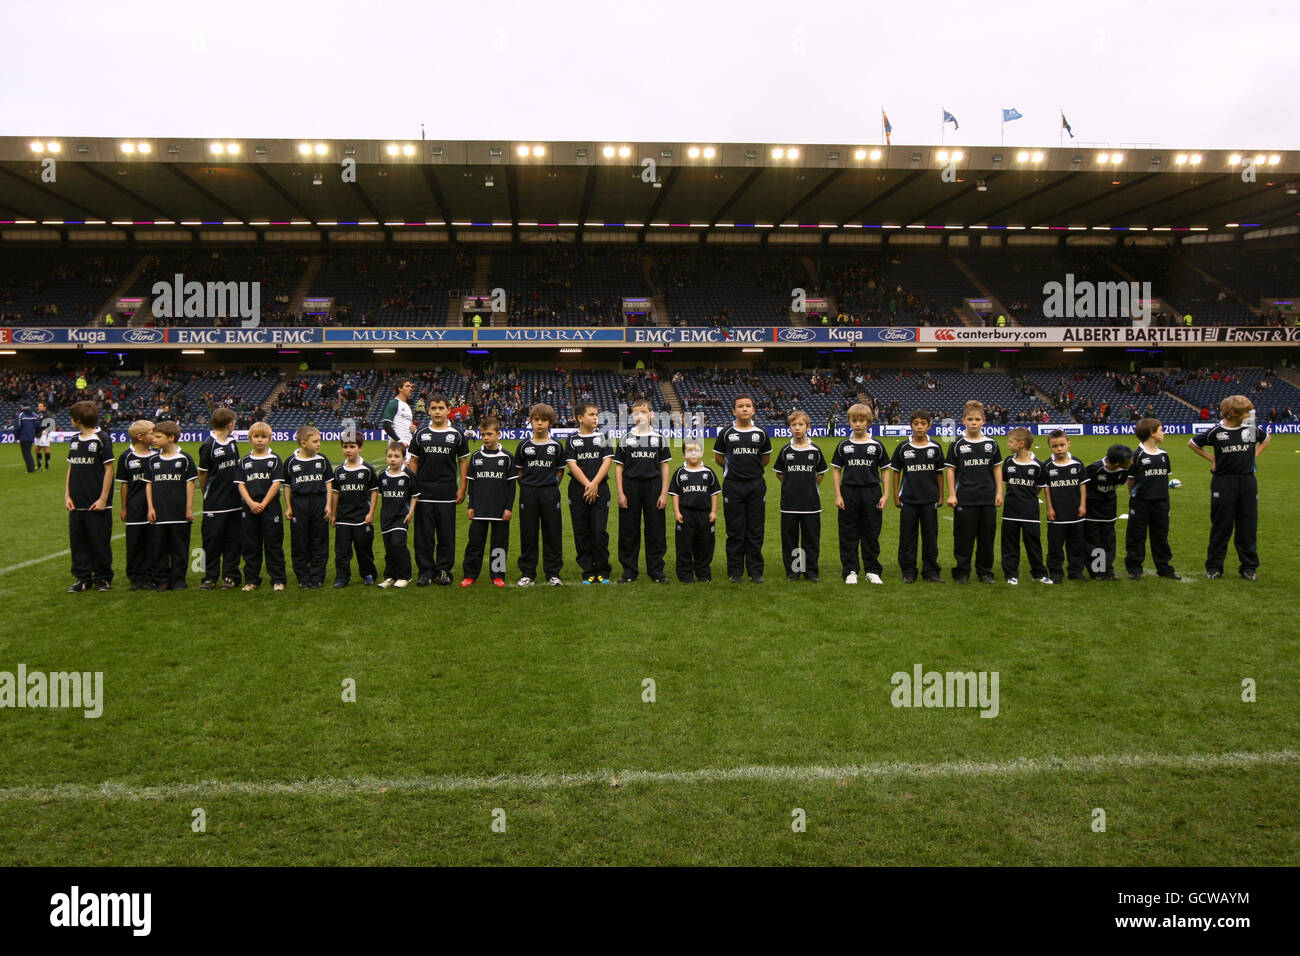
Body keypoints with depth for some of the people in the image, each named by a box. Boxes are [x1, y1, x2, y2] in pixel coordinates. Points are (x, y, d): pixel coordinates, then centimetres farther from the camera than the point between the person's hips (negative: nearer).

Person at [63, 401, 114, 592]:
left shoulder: (101, 439, -8)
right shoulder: (74, 440, 11)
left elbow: (108, 470, -8)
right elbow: (71, 469, 15)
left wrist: (103, 499, -12)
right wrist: (67, 496, 6)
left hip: (97, 504, -6)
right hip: (77, 504, 6)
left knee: (99, 542, 1)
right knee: (77, 541, 9)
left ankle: (103, 578, 12)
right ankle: (82, 578, 18)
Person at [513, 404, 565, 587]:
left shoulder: (556, 446, 5)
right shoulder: (524, 445, 5)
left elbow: (559, 471, 11)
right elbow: (519, 471, 11)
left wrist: (551, 487, 5)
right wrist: (527, 486, 4)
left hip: (550, 492, 0)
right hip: (528, 493, 0)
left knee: (552, 533, 2)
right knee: (528, 533, 4)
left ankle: (553, 573, 10)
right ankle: (527, 573, 12)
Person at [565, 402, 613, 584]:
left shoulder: (602, 438, 8)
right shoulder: (572, 440, 6)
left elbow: (607, 461, 0)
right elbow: (572, 465, -2)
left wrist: (595, 484, -11)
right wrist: (587, 485, -11)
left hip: (600, 490, 0)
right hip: (578, 491, 0)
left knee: (600, 531, -6)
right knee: (581, 532, 2)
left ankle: (602, 571, 5)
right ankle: (588, 572, 10)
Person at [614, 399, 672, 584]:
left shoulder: (659, 438, 7)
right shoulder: (626, 439, 7)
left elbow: (665, 466, 6)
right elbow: (619, 467, 6)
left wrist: (664, 493, -1)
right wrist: (620, 493, -2)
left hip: (653, 487, 0)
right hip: (630, 487, 0)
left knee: (656, 531, 3)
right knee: (628, 531, 4)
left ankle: (656, 570, 13)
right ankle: (629, 570, 14)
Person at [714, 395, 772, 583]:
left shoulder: (760, 433, 5)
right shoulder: (726, 433, 1)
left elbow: (766, 458, 19)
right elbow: (718, 458, 12)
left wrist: (753, 469, 12)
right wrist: (735, 468, 10)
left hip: (756, 485, 1)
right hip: (733, 485, -1)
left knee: (755, 530, 4)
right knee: (735, 531, 3)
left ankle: (755, 571, 13)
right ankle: (735, 571, 11)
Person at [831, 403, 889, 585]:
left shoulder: (876, 446, 2)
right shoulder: (844, 446, 3)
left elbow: (885, 470, 5)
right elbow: (836, 470, 6)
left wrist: (885, 495, -2)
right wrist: (838, 495, -2)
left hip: (871, 492, 0)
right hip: (849, 492, 0)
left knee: (871, 534, 5)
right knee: (848, 534, 4)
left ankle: (872, 571, 15)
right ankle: (850, 571, 12)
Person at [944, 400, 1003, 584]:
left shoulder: (991, 443, 6)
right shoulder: (957, 444, -1)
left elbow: (997, 468, 12)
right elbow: (950, 469, 1)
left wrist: (999, 492, 6)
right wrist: (951, 494, -4)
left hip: (988, 499, 2)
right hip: (964, 498, -2)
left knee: (987, 536, 7)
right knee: (963, 537, 1)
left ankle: (985, 572, 18)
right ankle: (962, 572, 11)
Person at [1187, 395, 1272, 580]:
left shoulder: (1251, 429, 1)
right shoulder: (1216, 432, -6)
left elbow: (1267, 438, 23)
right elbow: (1192, 443, 8)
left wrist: (1254, 455, 10)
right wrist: (1212, 459, 3)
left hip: (1247, 481, 3)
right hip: (1223, 481, -3)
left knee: (1248, 525, 6)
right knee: (1221, 526, 3)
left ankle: (1249, 566, 16)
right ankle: (1214, 566, 11)